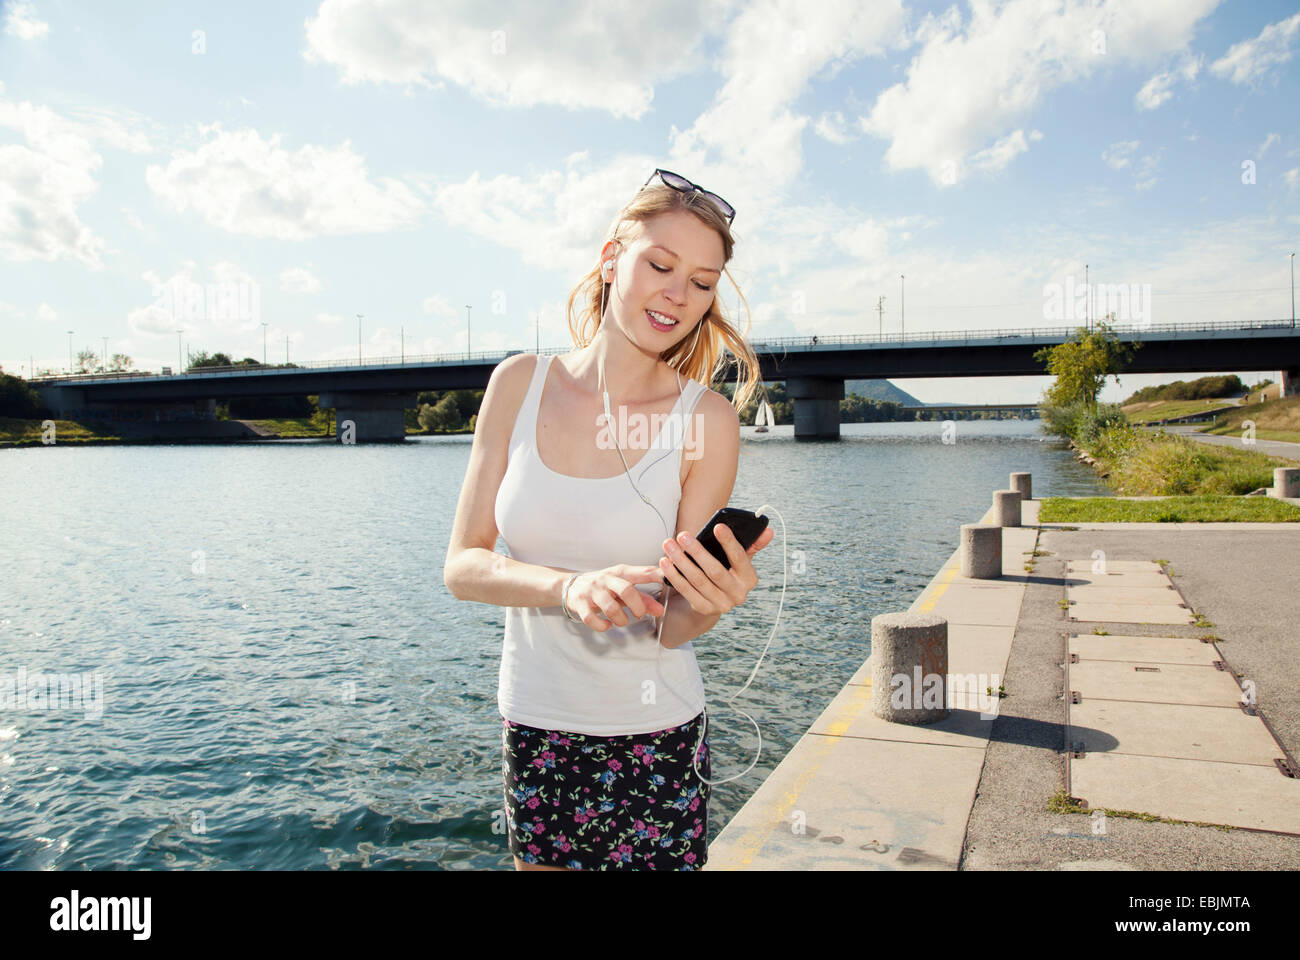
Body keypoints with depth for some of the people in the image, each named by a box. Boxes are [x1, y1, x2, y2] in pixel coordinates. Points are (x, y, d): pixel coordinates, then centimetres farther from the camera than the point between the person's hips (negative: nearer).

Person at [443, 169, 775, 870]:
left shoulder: (707, 421, -13)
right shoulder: (520, 384, -7)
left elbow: (670, 627, -11)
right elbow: (461, 566, -10)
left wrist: (710, 602, -34)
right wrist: (570, 585, -27)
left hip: (651, 737, -2)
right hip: (530, 723, 2)